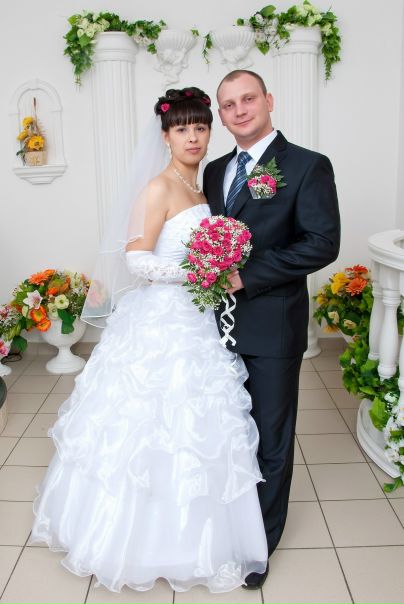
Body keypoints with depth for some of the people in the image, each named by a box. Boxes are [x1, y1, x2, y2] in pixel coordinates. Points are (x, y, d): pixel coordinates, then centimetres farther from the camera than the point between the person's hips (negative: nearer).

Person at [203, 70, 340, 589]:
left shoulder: (308, 166, -8)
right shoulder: (215, 170, 11)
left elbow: (323, 243, -16)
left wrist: (246, 274, -20)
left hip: (271, 329, -5)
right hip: (220, 323, 6)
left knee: (270, 439, 10)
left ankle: (262, 540, 32)